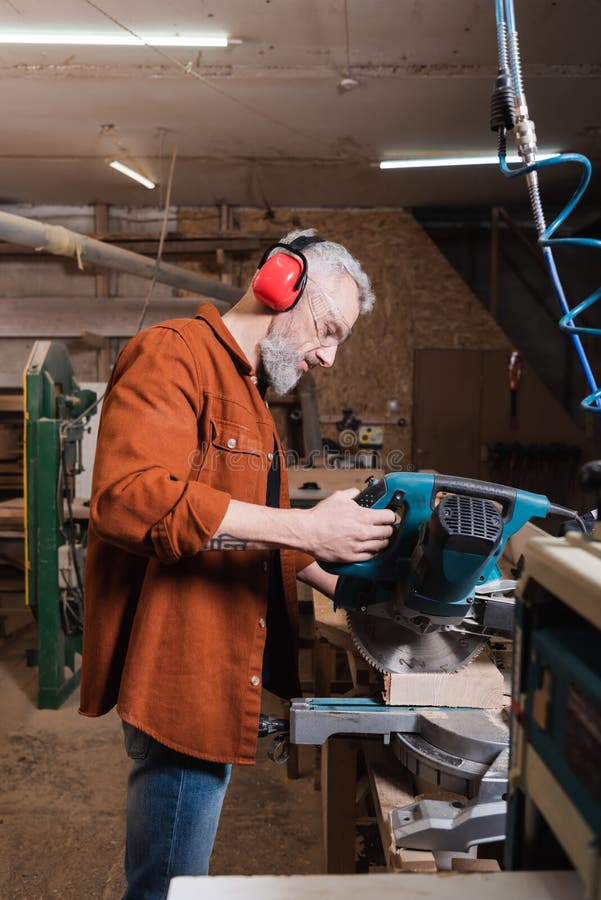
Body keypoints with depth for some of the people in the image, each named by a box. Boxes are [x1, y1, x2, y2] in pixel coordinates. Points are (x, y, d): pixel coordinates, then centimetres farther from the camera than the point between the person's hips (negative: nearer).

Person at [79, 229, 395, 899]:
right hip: (178, 667, -10)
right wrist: (307, 527, -28)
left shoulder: (245, 390, 20)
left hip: (216, 674, 10)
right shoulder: (172, 354, -13)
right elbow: (129, 496, -29)